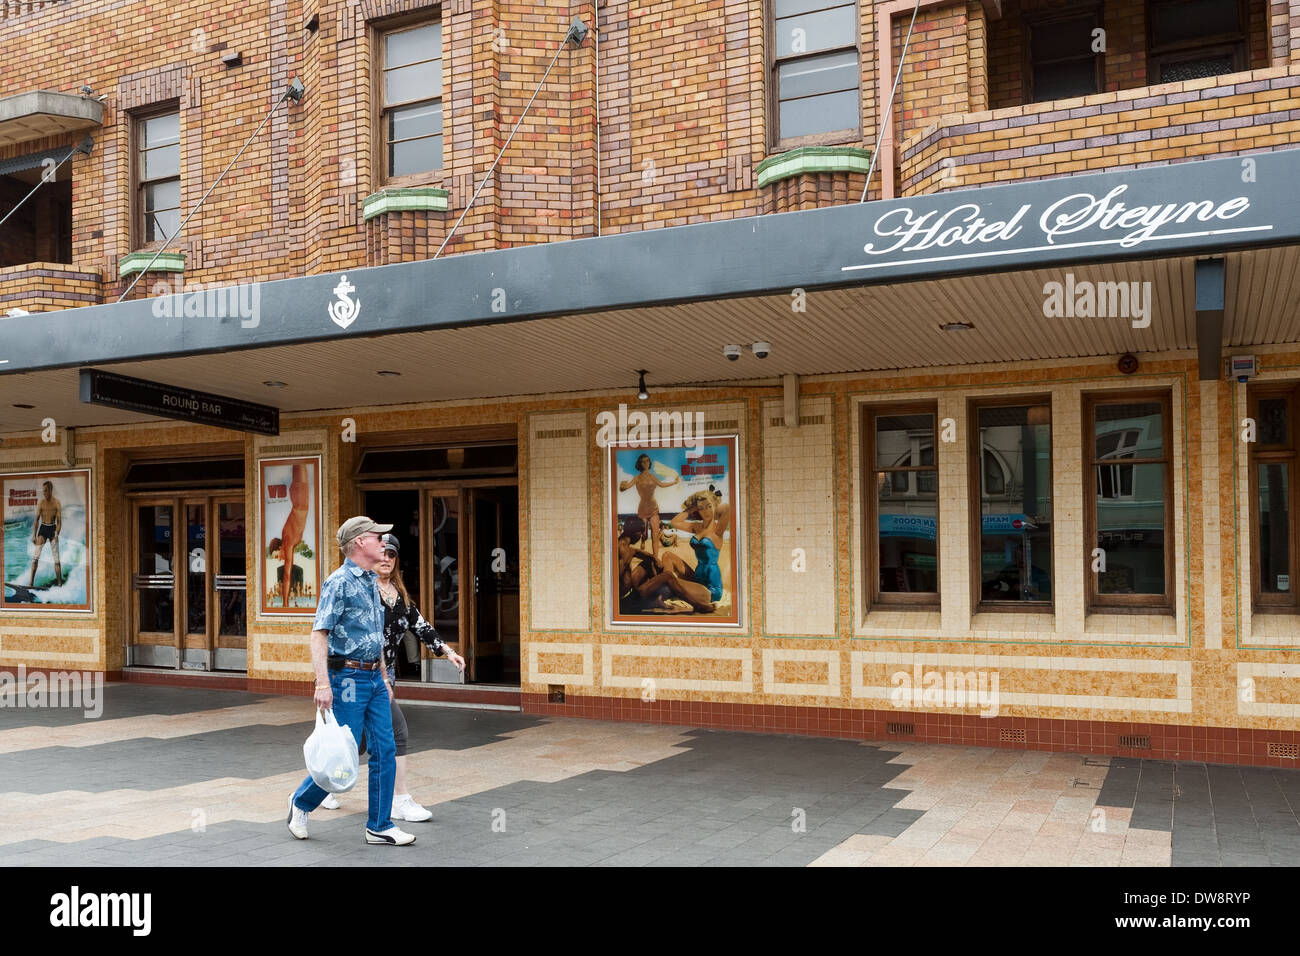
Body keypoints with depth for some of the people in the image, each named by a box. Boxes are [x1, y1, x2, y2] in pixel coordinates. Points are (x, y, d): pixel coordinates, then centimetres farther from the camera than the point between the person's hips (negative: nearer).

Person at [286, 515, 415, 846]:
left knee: (385, 750, 4)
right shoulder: (340, 582, -13)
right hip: (348, 678, -8)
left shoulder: (372, 581, 13)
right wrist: (322, 683, -26)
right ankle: (301, 801, 23)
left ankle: (380, 826, 12)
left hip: (375, 678, 8)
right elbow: (319, 634, -19)